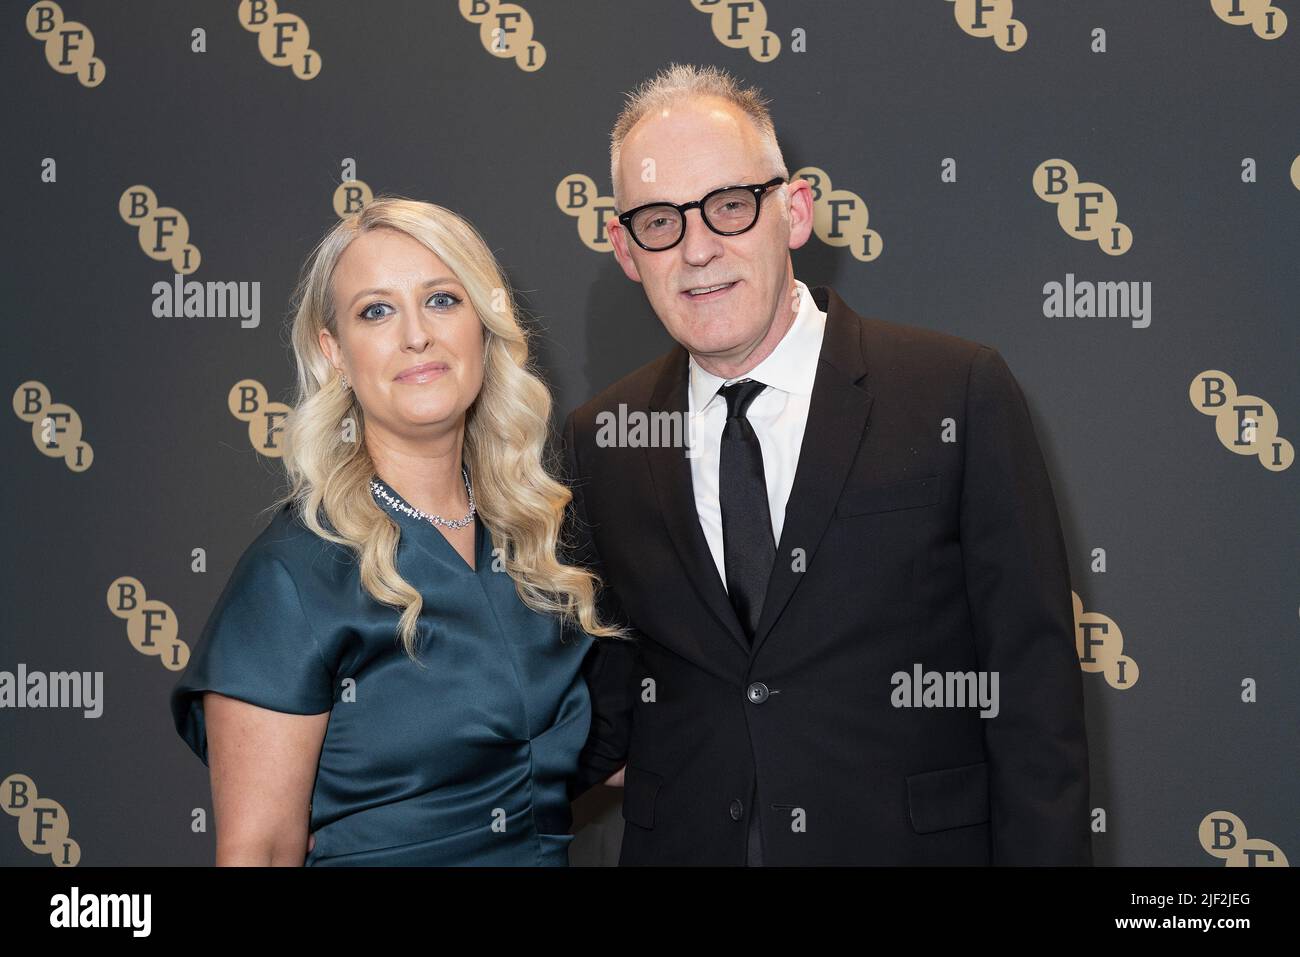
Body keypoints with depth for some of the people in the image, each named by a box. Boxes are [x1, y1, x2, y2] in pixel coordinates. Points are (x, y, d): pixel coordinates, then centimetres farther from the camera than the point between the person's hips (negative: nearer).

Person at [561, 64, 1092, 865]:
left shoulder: (959, 394, -10)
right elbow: (611, 707, 5)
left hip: (914, 840, -2)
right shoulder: (601, 441, 0)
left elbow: (1034, 688, -10)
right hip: (679, 844, 3)